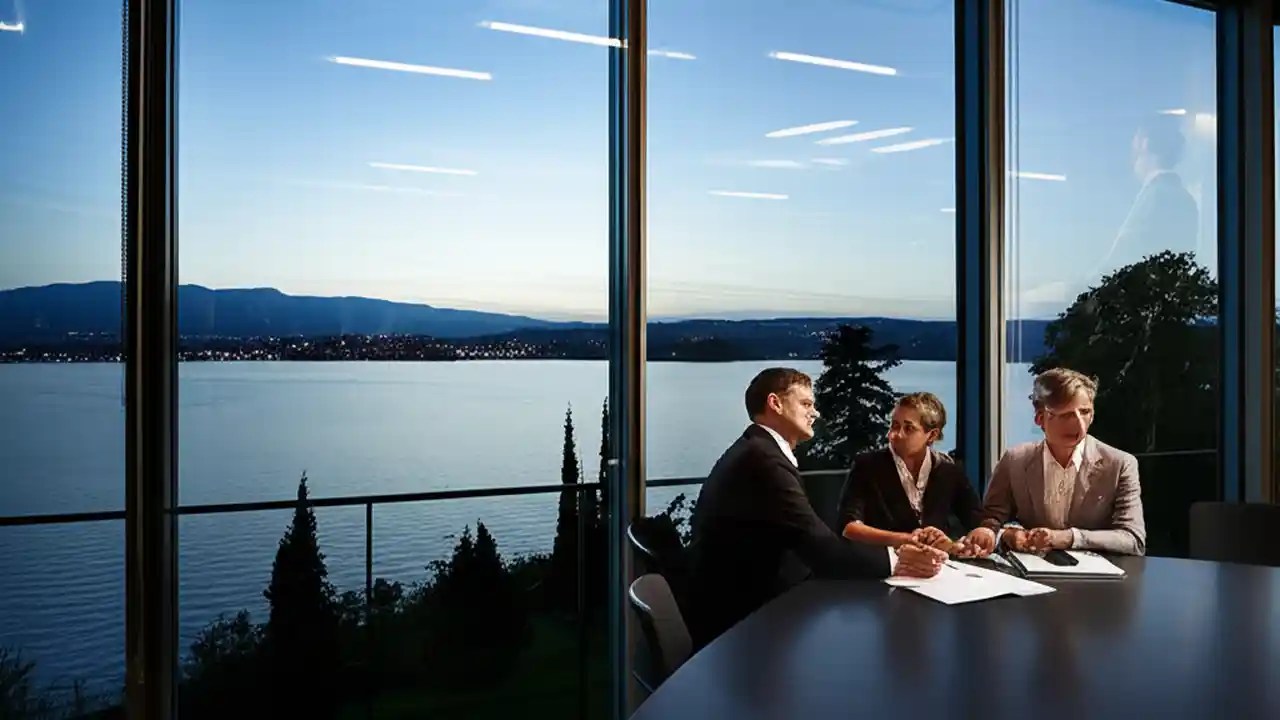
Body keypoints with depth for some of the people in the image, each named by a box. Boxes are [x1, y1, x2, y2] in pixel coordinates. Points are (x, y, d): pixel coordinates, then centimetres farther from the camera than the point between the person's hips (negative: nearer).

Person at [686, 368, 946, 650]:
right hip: (739, 621, -9)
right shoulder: (763, 459, -19)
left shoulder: (757, 452, 13)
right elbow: (821, 549, -22)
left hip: (745, 603, 9)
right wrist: (894, 562, -11)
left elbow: (809, 544, 8)